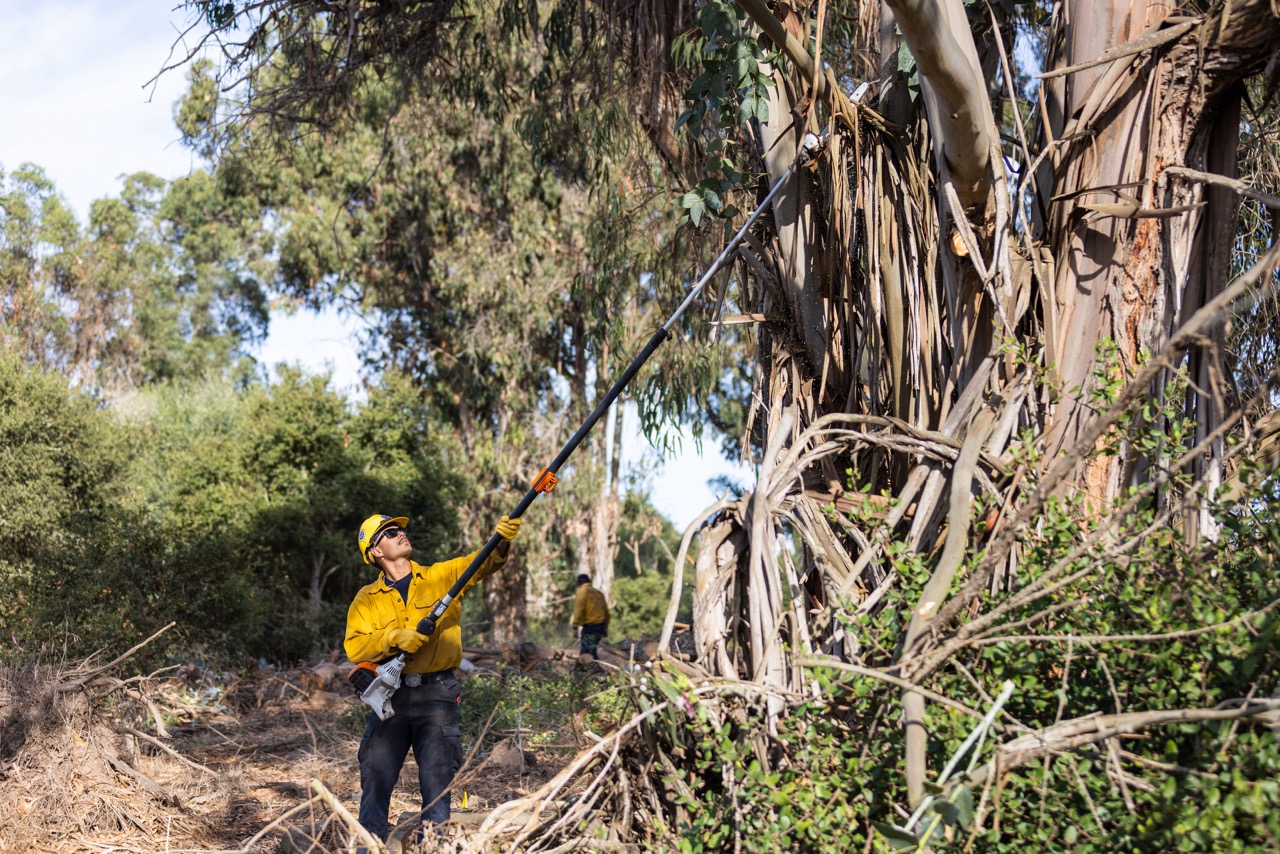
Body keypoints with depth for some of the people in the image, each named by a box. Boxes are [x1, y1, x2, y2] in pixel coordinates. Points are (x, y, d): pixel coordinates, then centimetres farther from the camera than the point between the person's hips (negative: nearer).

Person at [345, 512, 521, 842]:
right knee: (375, 779, 3)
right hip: (390, 695, 1)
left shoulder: (442, 577, 7)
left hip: (437, 695, -1)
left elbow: (481, 564, -6)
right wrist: (394, 638, -19)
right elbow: (354, 647, -3)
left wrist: (502, 540, -26)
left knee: (437, 781, -1)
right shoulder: (366, 599, 8)